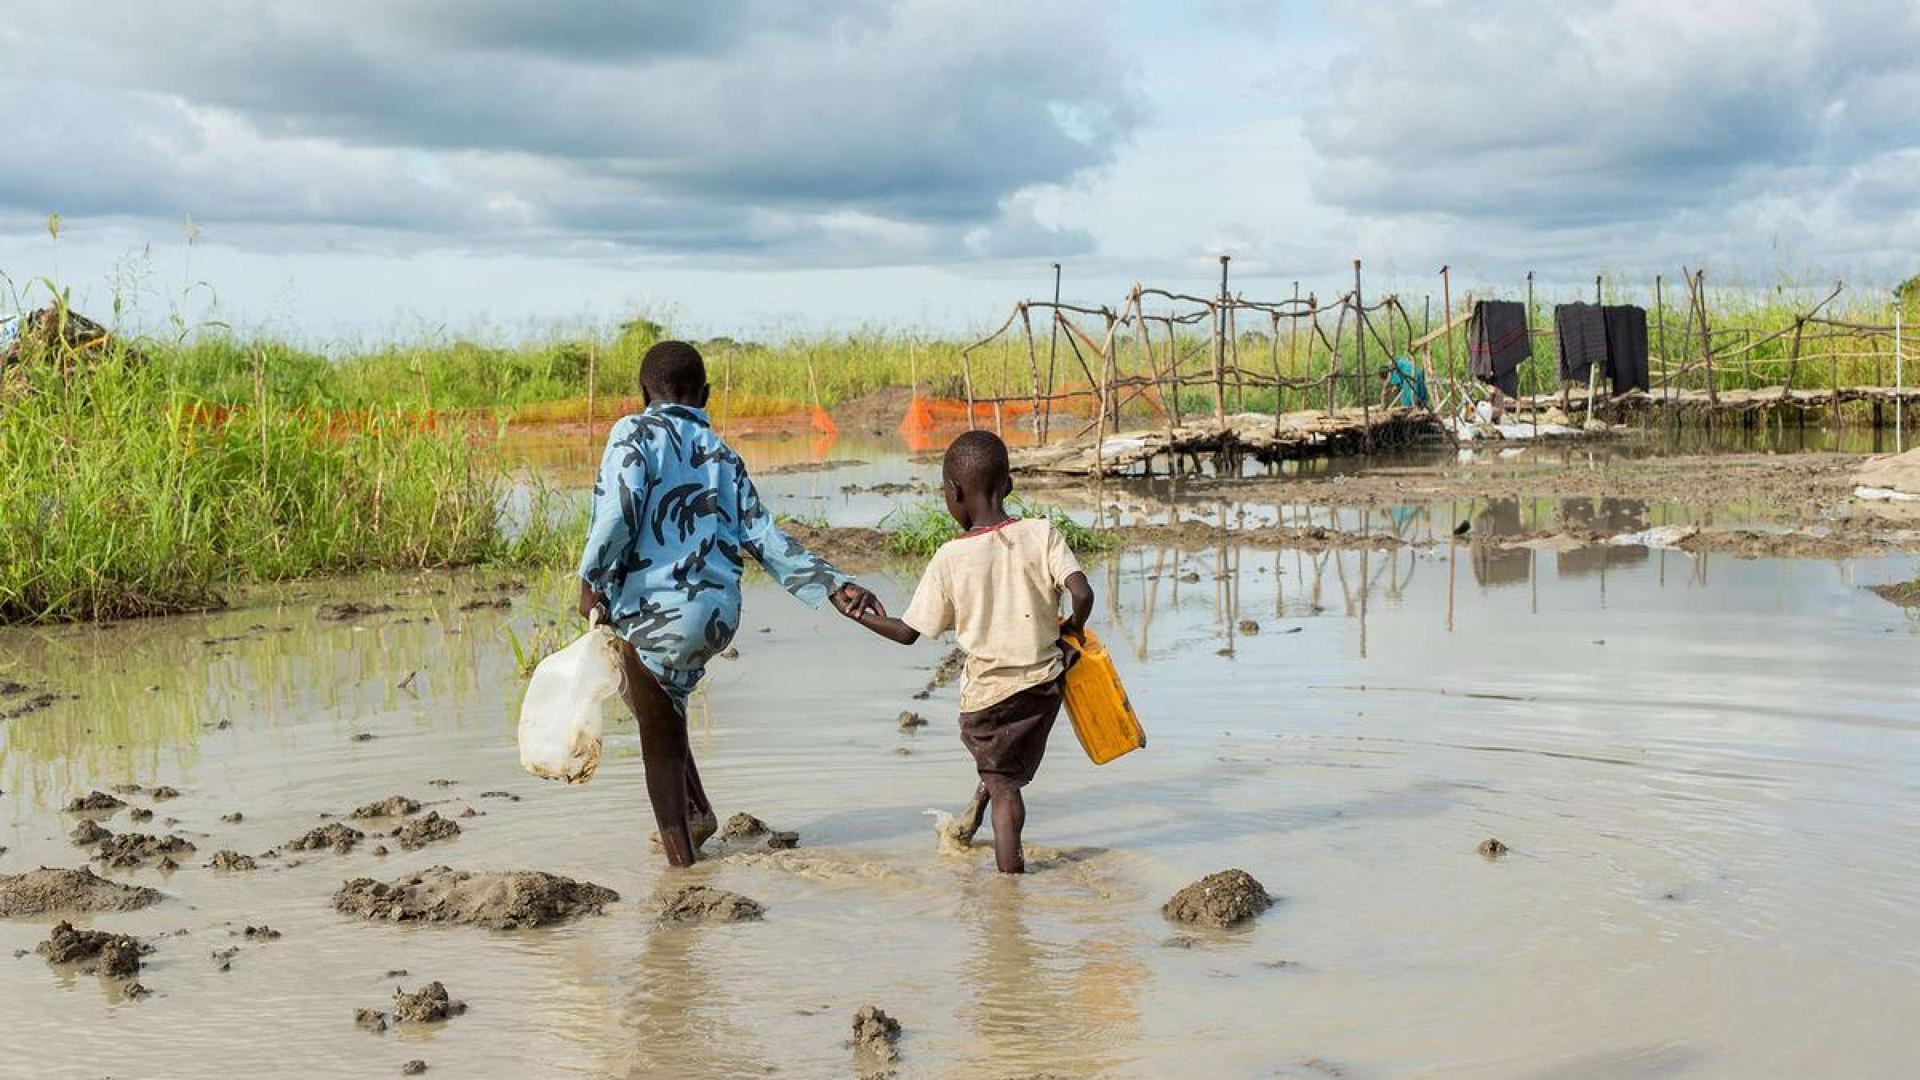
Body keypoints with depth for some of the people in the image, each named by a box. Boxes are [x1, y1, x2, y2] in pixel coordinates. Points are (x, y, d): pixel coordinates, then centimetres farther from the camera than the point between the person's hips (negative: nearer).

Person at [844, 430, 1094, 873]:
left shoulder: (949, 559, -11)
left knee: (1003, 786, 12)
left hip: (987, 692, -1)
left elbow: (909, 632, -4)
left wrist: (863, 618, 14)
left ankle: (1009, 864, 8)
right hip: (1043, 681, 2)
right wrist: (1071, 629, 2)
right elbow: (1082, 593, -20)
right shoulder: (1042, 533, -10)